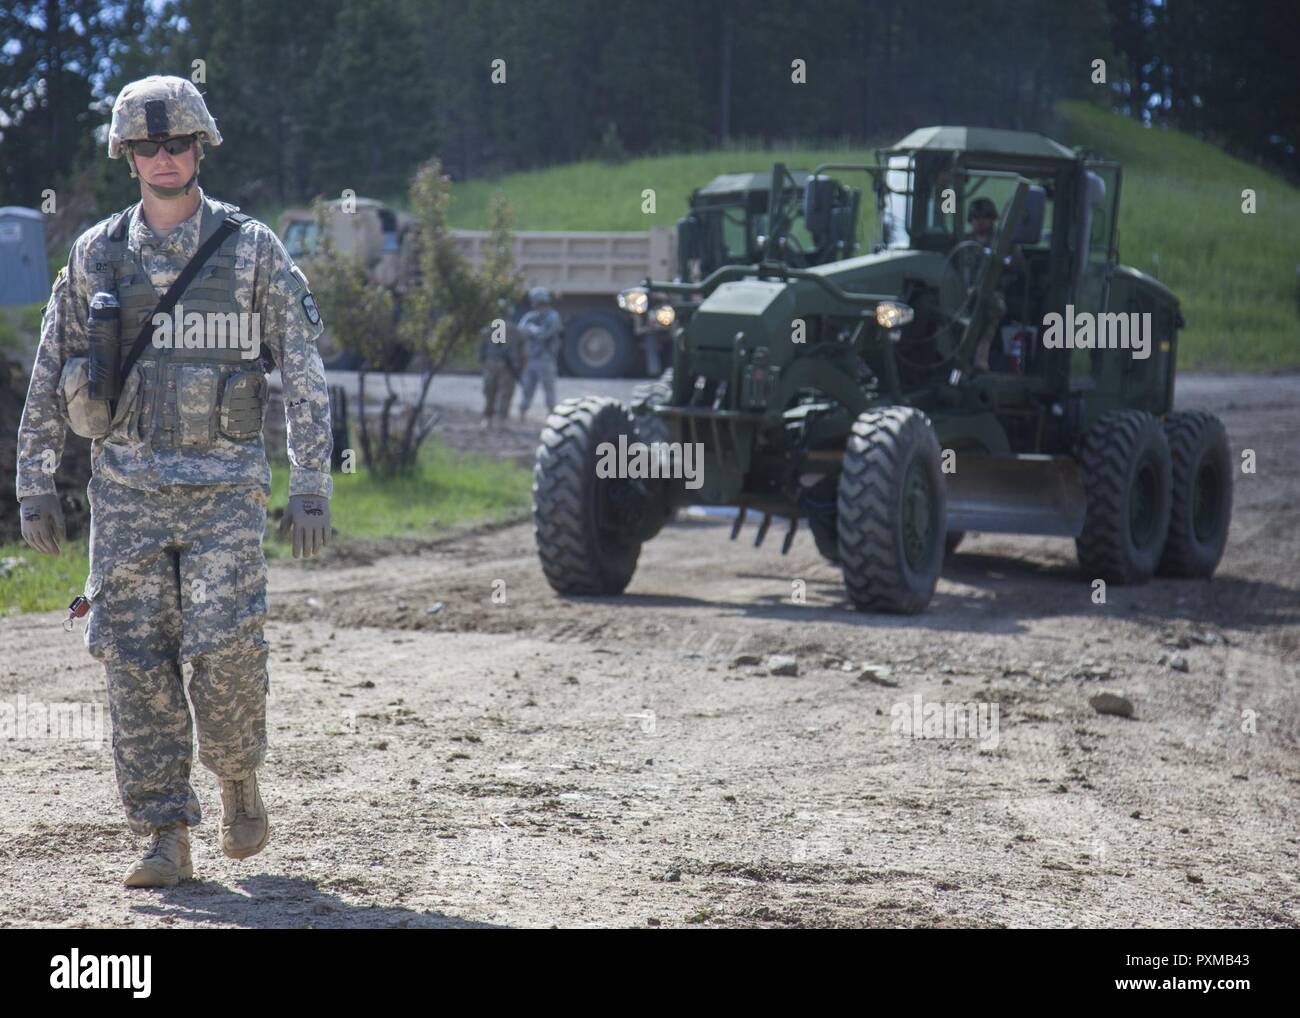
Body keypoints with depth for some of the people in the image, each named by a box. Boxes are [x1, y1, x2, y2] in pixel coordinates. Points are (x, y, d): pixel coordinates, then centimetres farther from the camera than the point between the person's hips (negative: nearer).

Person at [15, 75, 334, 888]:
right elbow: (49, 379, 9)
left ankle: (240, 780, 20)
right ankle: (167, 840, 5)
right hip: (127, 487, 2)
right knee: (137, 662, -2)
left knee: (225, 651, -10)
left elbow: (306, 378, -2)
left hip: (225, 485, -2)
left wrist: (312, 490, -8)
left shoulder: (253, 249, -2)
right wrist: (36, 486, 4)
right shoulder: (95, 255, 5)